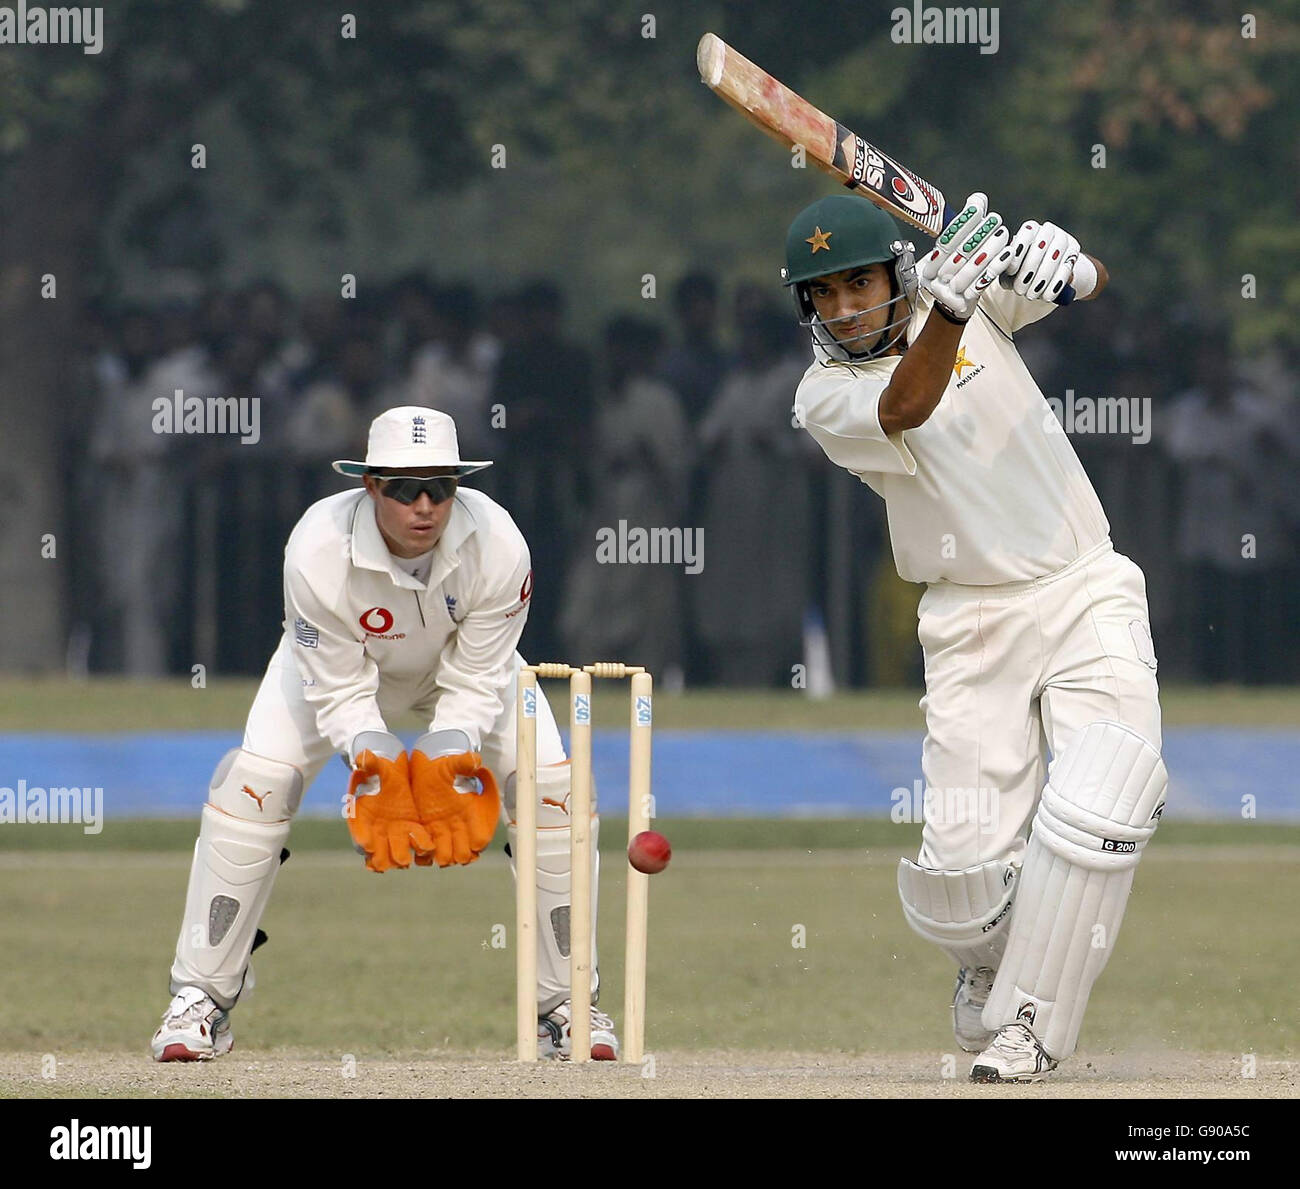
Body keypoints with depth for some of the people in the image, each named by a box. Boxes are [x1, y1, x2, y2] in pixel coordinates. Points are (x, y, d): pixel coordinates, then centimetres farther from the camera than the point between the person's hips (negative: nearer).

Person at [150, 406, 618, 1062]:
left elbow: (476, 685, -26)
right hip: (339, 658, -1)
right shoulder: (317, 549, -38)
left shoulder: (497, 546, -35)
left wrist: (450, 760, -43)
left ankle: (567, 1004, -2)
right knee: (253, 784, -21)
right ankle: (201, 1001, -8)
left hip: (463, 659, 1)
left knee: (551, 786, -16)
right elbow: (339, 689, -29)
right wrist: (374, 766, -45)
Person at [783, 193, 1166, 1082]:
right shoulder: (825, 397, -5)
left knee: (1096, 808, -20)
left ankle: (1032, 1022, -7)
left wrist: (1062, 264, -26)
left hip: (1088, 595, 1)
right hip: (975, 627, -1)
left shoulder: (956, 293, 3)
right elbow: (904, 410, -25)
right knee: (965, 859, -9)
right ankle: (990, 958, 28)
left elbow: (1092, 279, -1)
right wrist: (952, 307, -43)